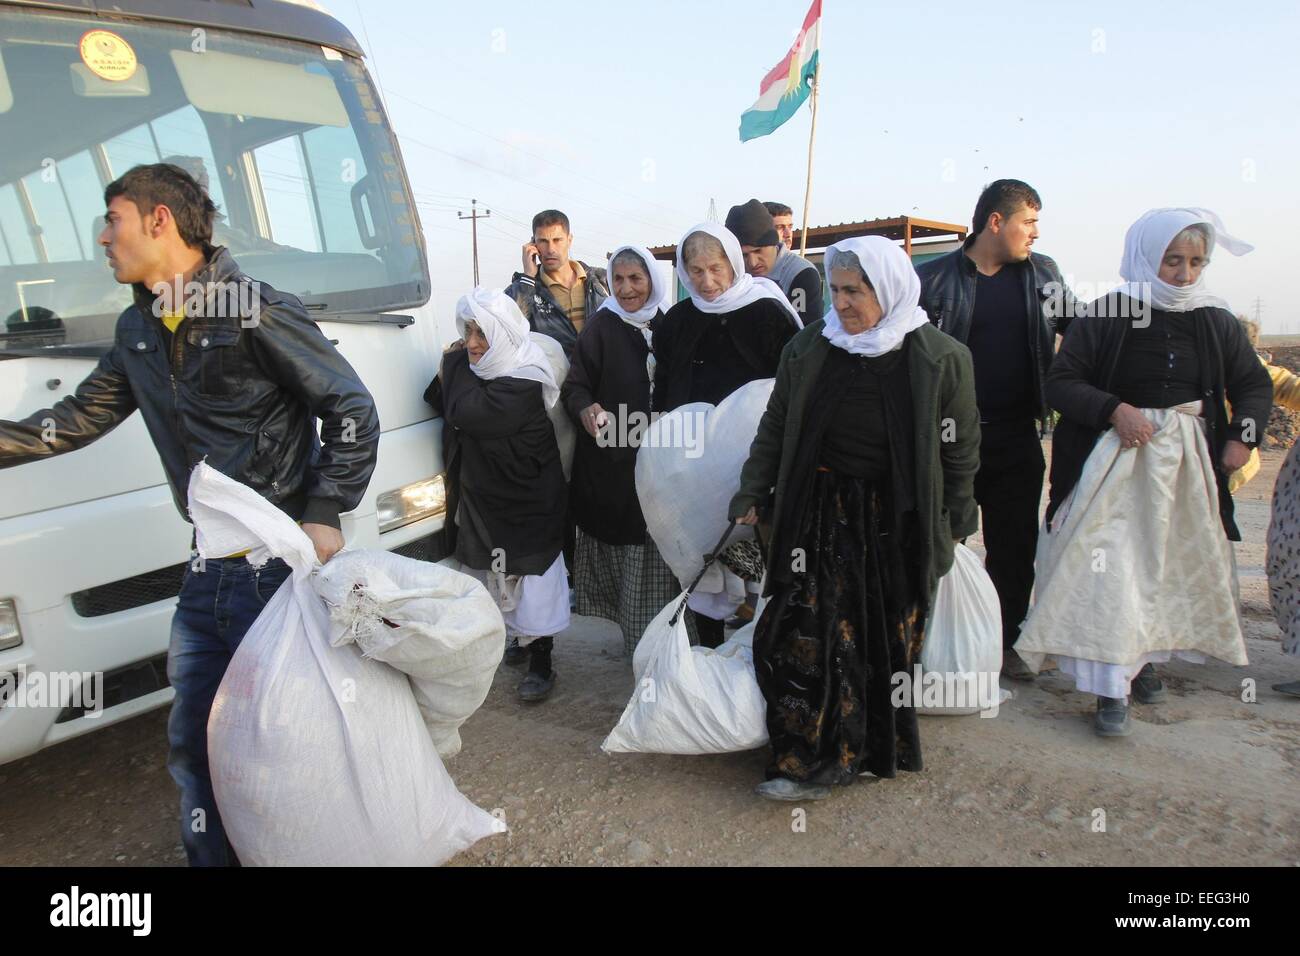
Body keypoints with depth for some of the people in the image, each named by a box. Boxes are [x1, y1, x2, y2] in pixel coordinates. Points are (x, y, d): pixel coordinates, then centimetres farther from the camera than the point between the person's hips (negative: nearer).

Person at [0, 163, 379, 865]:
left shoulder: (259, 313, -13)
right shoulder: (137, 331, 12)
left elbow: (353, 412, -13)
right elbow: (77, 419, 22)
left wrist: (325, 515, -18)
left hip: (283, 564, -8)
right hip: (209, 570, 8)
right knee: (194, 740, 17)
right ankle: (212, 854, 37)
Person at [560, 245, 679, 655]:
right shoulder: (600, 327, -3)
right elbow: (575, 386, -8)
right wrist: (586, 411, -29)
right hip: (611, 461, -3)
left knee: (656, 546, 4)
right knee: (620, 542, 2)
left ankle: (654, 631, 19)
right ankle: (638, 634, 18)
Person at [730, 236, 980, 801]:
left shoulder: (942, 359, -7)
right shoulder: (808, 350, 0)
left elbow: (960, 452, 1)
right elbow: (774, 428, 9)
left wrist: (956, 524, 5)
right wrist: (752, 494, 10)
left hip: (900, 522, -1)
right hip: (821, 514, 1)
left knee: (890, 640, 9)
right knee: (811, 633, -6)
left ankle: (880, 748, 29)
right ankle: (813, 761, 5)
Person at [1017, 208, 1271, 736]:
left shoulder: (1216, 323, 3)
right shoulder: (1105, 318, -8)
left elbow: (1254, 385, 13)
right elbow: (1059, 382, -8)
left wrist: (1242, 435, -3)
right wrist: (1114, 409, -21)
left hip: (1187, 459, 5)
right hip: (1117, 458, -4)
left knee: (1172, 564, 12)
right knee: (1111, 568, -9)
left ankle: (1144, 659, 32)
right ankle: (1111, 688, -3)